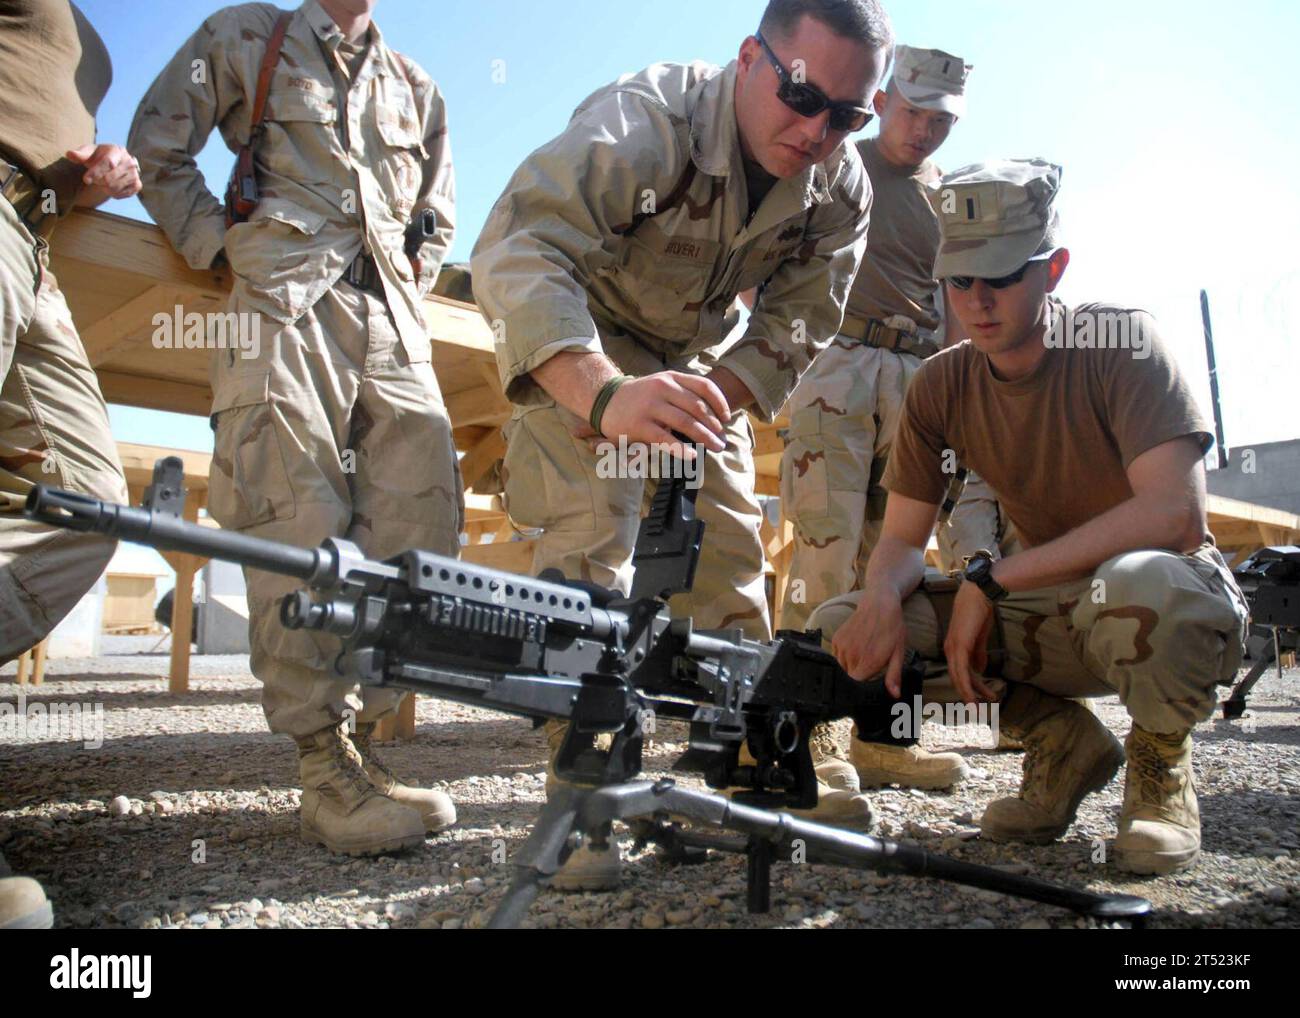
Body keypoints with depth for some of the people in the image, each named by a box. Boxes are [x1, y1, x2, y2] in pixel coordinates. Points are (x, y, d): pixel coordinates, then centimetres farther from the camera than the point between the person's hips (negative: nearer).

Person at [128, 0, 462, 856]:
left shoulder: (417, 88, 29)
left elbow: (438, 217, 33)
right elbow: (158, 147, 14)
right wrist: (221, 246, 5)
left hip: (393, 319, 5)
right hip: (287, 303, -4)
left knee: (422, 527, -10)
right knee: (300, 534, -14)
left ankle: (355, 733, -3)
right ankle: (328, 772, -15)